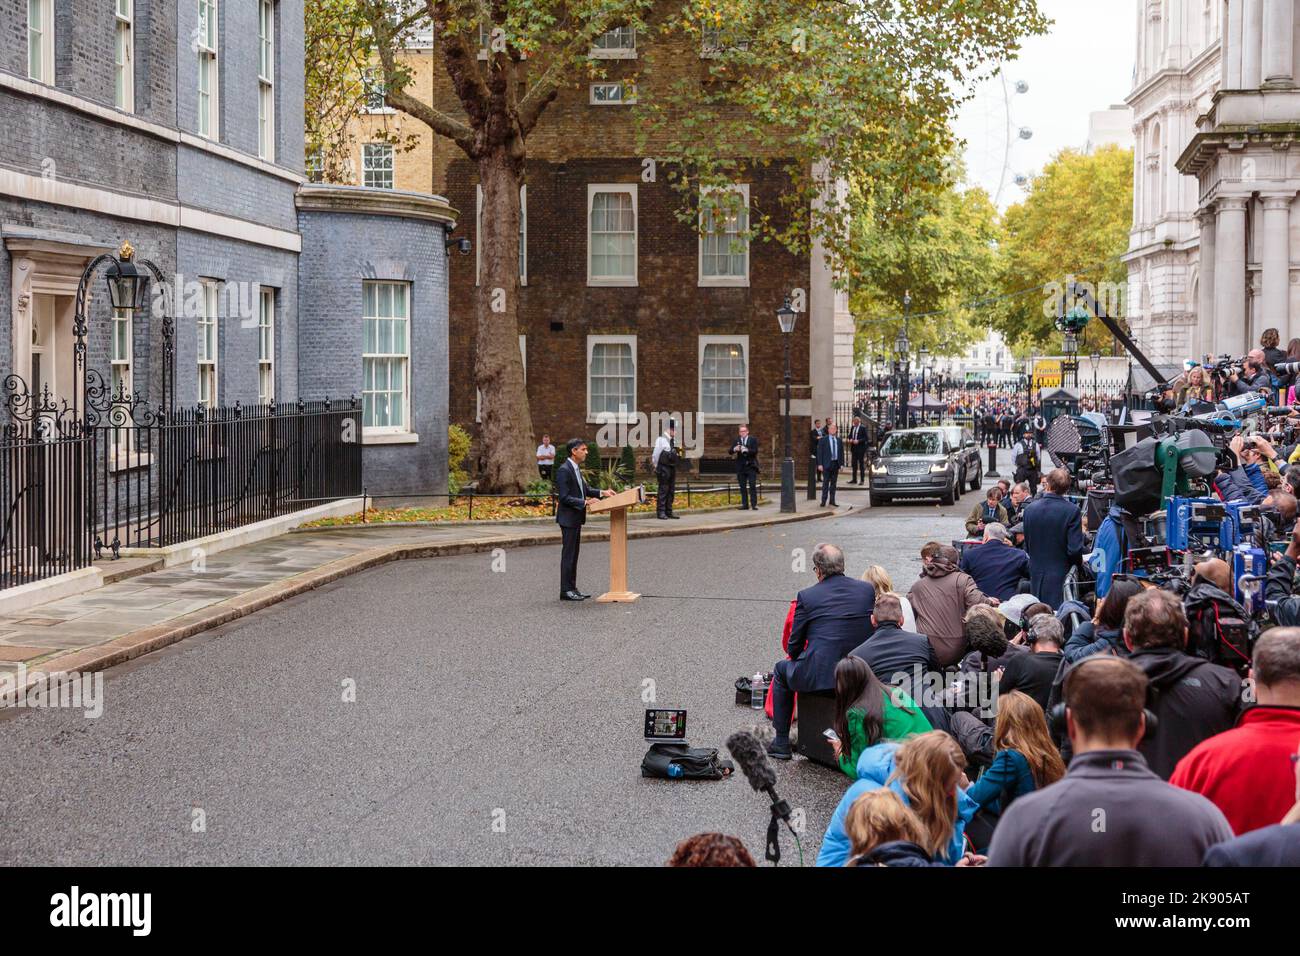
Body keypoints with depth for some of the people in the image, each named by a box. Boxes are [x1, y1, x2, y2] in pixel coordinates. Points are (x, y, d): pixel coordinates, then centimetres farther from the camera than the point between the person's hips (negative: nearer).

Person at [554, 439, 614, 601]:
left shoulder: (576, 469, 11)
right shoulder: (564, 470, -18)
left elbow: (585, 489, 18)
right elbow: (564, 497, -22)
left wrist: (602, 493, 5)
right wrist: (585, 502, -26)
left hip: (576, 518, 10)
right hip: (568, 518, -10)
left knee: (574, 554, 13)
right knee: (568, 554, -4)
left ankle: (572, 588, 19)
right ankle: (565, 591, 1)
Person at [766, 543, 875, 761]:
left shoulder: (806, 596, -7)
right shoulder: (867, 589, 2)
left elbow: (793, 648, 0)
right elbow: (873, 629, 13)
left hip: (820, 674, -4)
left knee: (781, 669, 28)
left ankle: (781, 742, 27)